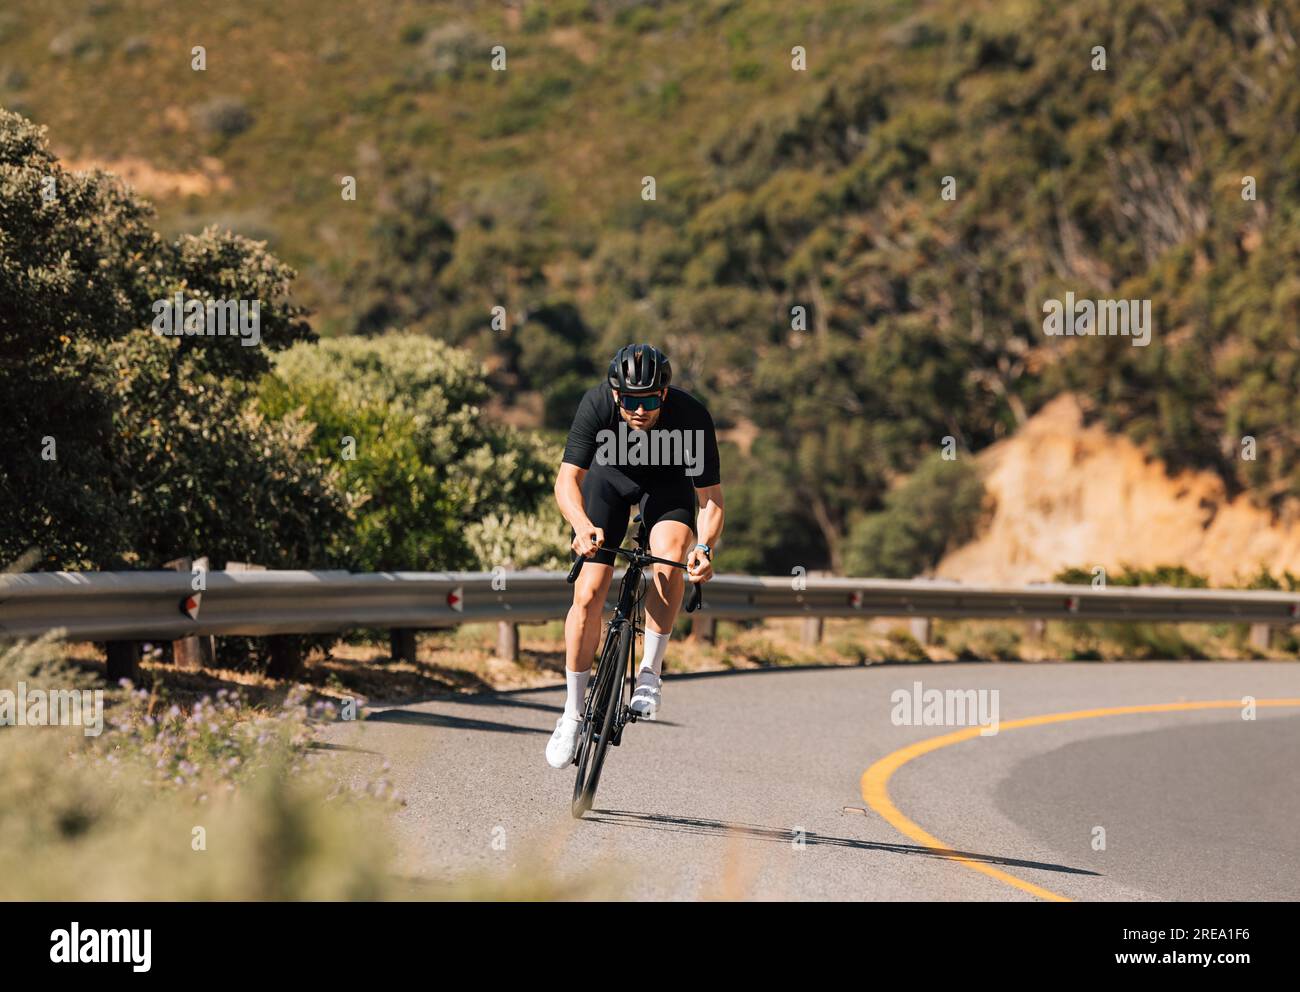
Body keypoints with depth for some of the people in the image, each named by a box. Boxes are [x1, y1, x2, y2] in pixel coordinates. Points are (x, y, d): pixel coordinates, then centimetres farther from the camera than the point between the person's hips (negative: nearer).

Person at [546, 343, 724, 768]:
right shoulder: (596, 405, -33)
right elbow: (568, 479, -34)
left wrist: (705, 547, -47)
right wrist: (583, 526, -54)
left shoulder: (692, 416, -34)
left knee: (670, 558, -31)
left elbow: (711, 497, -28)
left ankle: (650, 672, -14)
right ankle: (573, 713, 5)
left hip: (669, 483, 0)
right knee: (588, 594, -10)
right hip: (610, 475, 1)